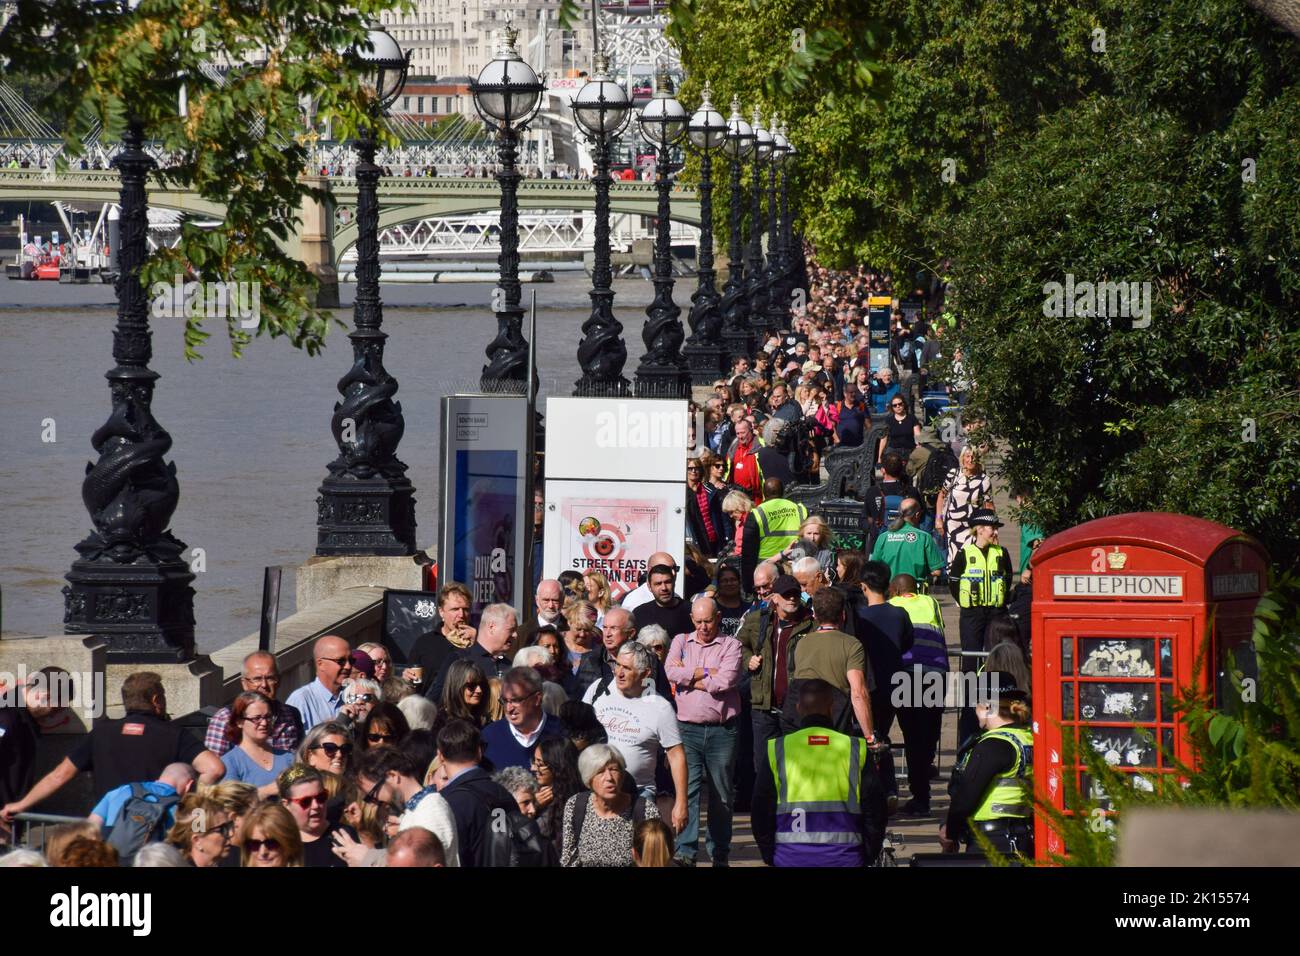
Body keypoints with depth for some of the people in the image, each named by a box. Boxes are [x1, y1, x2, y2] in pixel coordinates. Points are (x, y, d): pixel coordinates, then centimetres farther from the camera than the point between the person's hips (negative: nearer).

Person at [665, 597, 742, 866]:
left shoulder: (730, 645, 4)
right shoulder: (681, 642, 13)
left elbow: (725, 682, -11)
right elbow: (671, 672, -5)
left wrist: (688, 677, -3)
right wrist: (707, 672, -6)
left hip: (722, 730, -1)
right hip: (688, 729, 1)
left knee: (722, 794, 5)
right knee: (687, 790, -9)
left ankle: (719, 852, 14)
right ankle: (685, 852, -11)